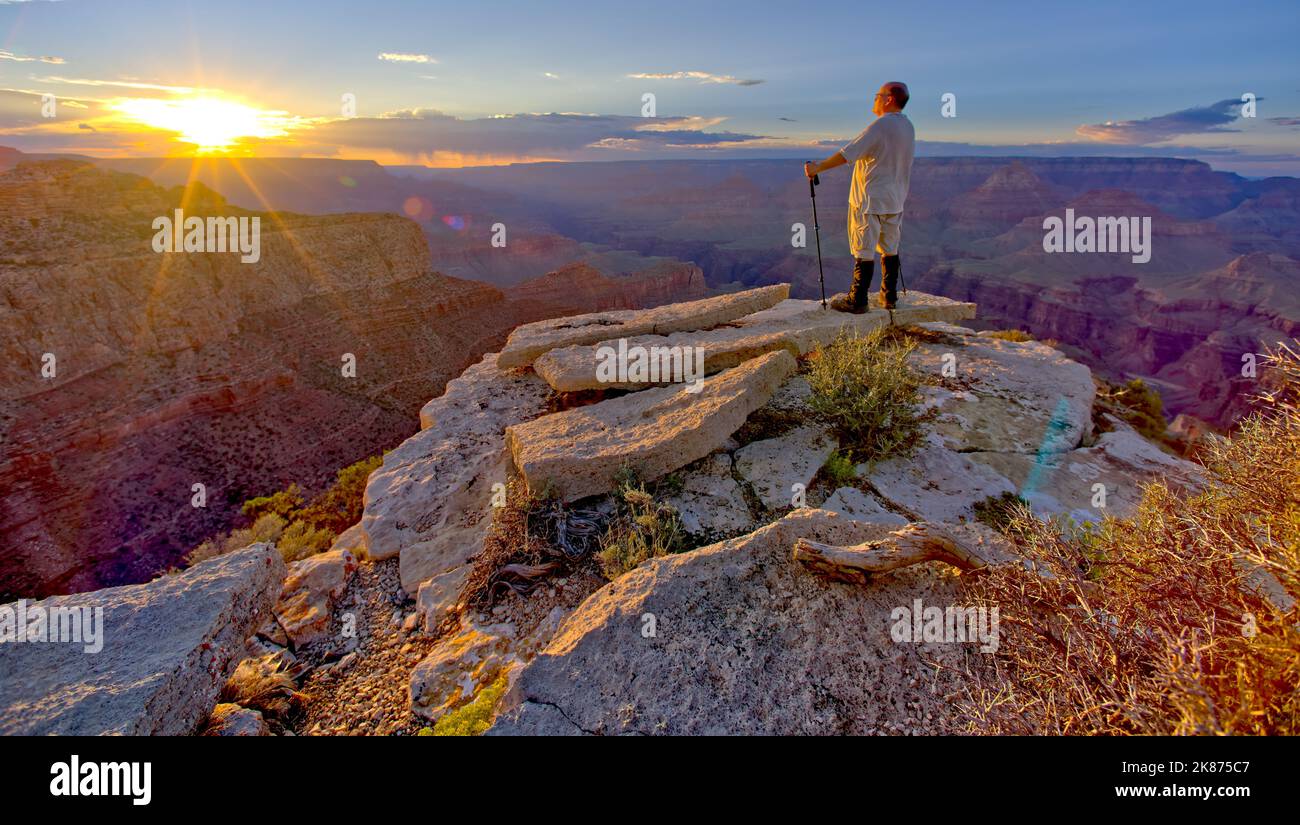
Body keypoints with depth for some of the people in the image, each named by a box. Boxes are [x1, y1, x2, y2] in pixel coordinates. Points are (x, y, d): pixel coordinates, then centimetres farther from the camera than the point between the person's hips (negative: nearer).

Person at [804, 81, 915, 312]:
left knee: (863, 252, -3)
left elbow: (847, 154, -20)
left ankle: (857, 301, 2)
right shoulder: (908, 127, 10)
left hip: (870, 201, -8)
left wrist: (817, 168, -12)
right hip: (895, 200, 8)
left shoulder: (880, 126, -17)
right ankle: (889, 297, 21)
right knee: (890, 249, 14)